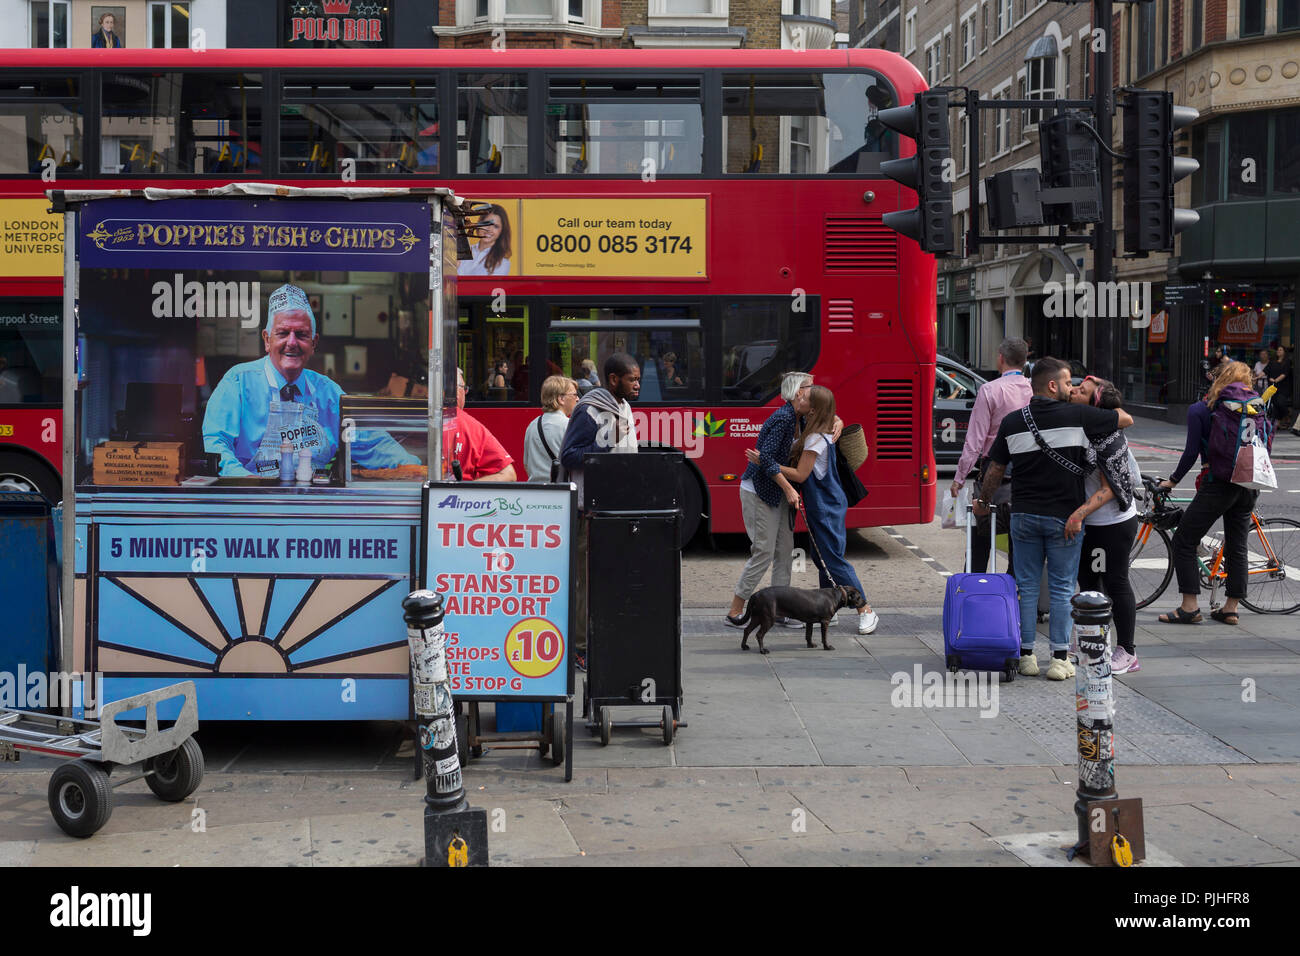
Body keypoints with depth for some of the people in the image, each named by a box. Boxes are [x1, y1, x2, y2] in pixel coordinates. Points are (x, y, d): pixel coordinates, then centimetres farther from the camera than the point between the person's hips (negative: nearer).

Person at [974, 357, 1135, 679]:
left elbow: (995, 470, 7)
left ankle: (1026, 655, 11)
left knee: (1026, 586, 9)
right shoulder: (1079, 416, -8)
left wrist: (983, 502, 23)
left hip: (1024, 515, 3)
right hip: (1064, 516, -3)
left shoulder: (1013, 421, 1)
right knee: (1062, 588, 4)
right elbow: (1126, 419, 4)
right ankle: (1059, 659, 5)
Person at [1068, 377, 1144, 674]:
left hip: (1114, 524, -8)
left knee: (1115, 583, 0)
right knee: (1087, 582, 14)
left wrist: (1079, 513, -31)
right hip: (1088, 525, 9)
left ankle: (1127, 652, 12)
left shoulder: (1107, 438, -23)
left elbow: (1108, 489, -23)